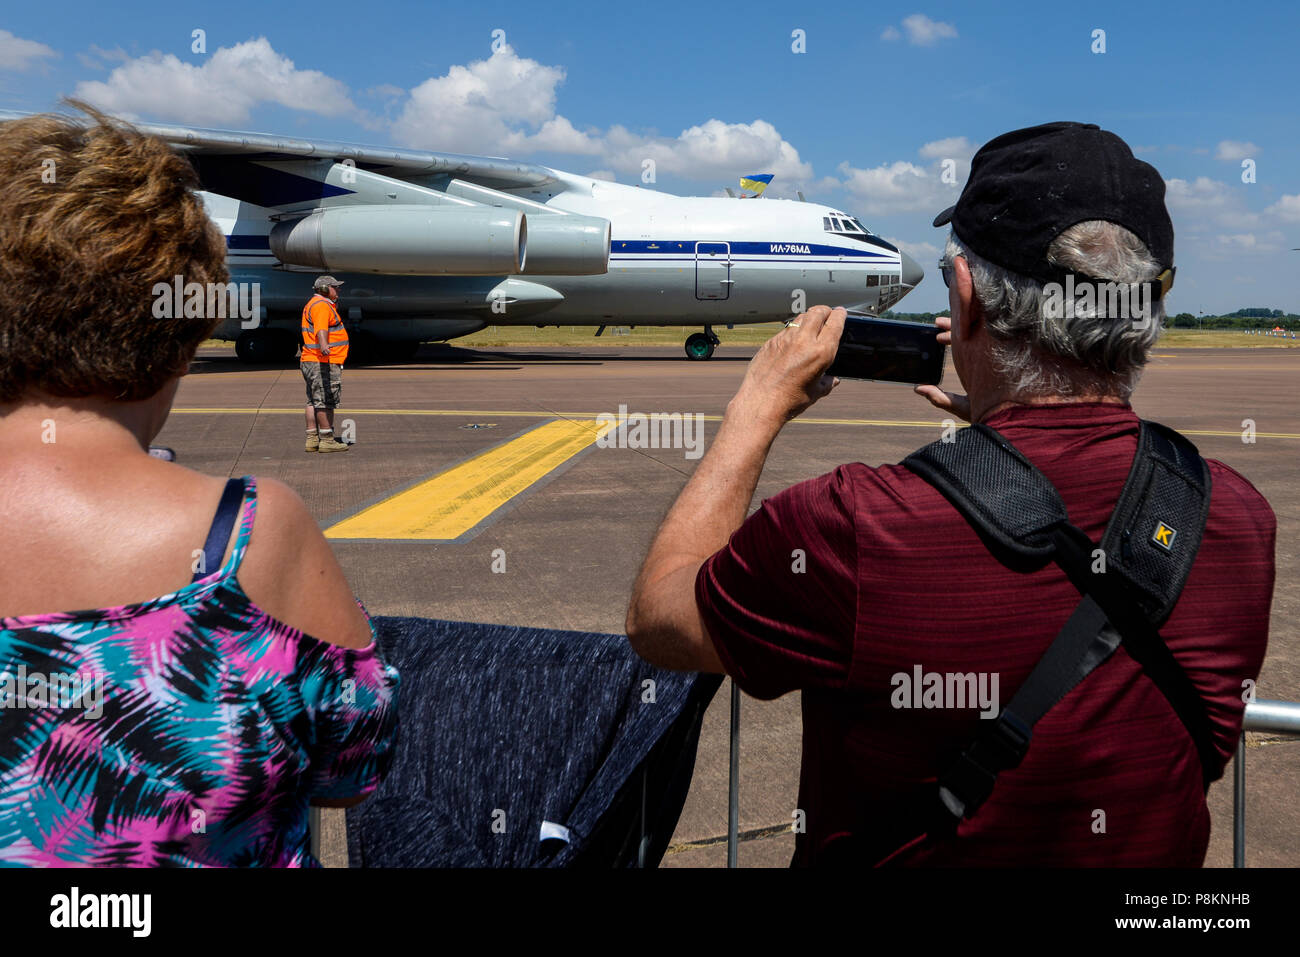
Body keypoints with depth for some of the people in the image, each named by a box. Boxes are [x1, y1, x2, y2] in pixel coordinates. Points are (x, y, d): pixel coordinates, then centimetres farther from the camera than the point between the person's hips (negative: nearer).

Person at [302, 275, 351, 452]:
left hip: (310, 362, 11)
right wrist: (324, 345, -50)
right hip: (323, 363, -11)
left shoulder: (314, 304, 22)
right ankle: (327, 441, -7)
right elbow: (321, 329, -33)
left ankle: (312, 439, 13)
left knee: (314, 401, 11)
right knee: (325, 401, -9)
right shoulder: (321, 305, -13)